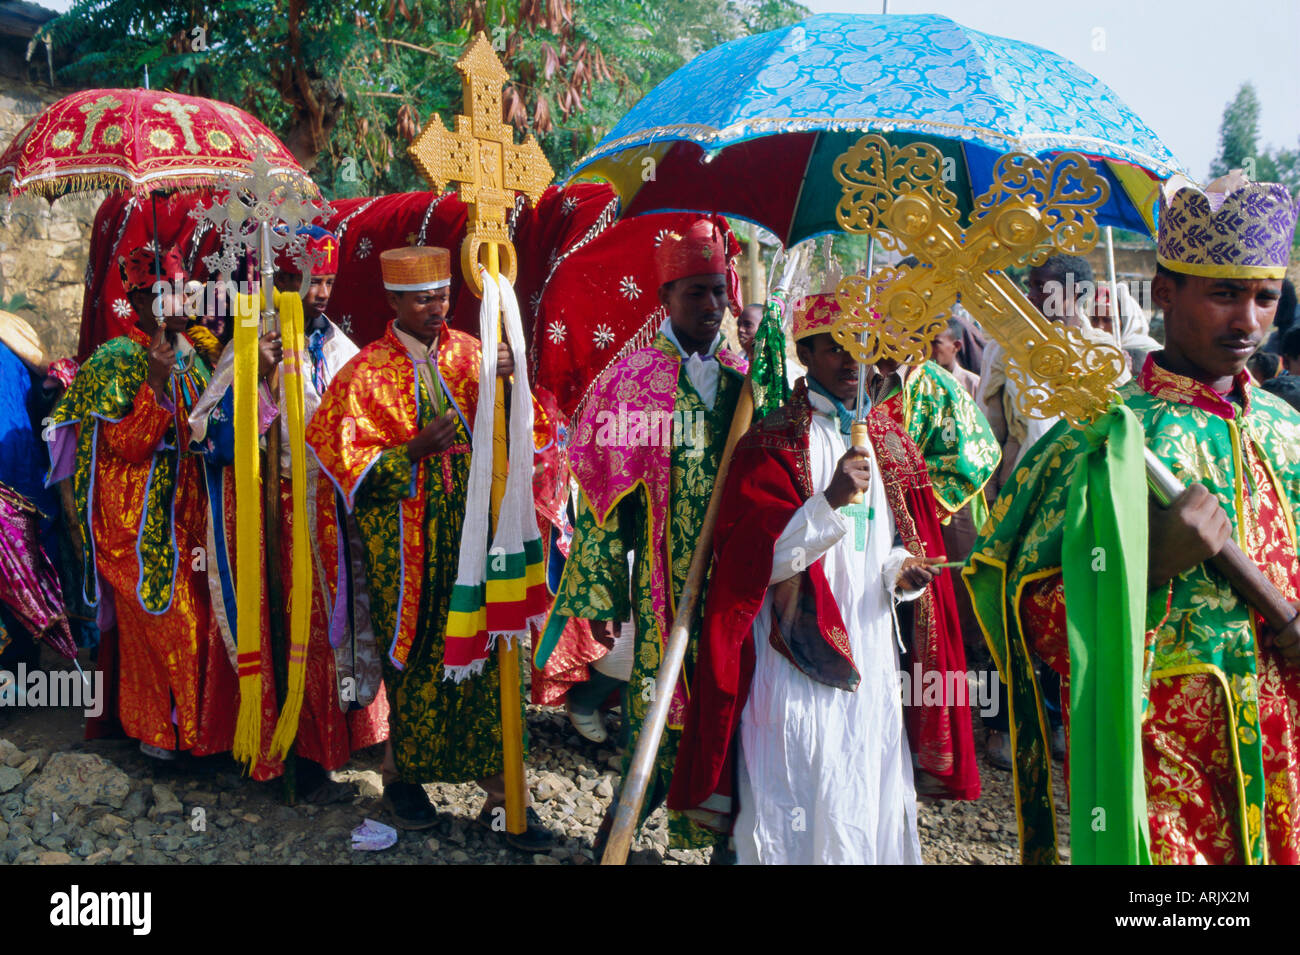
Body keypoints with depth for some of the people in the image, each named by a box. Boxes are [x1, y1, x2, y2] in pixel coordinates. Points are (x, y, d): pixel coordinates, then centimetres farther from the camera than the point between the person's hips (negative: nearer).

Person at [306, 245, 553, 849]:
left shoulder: (472, 355, 7)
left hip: (474, 534, 2)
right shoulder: (366, 373, -2)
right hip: (406, 545, -2)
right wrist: (415, 450, -18)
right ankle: (403, 772, 29)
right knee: (416, 657, 8)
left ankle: (499, 789, 8)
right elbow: (347, 461, -6)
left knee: (487, 655, 0)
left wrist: (508, 381, -19)